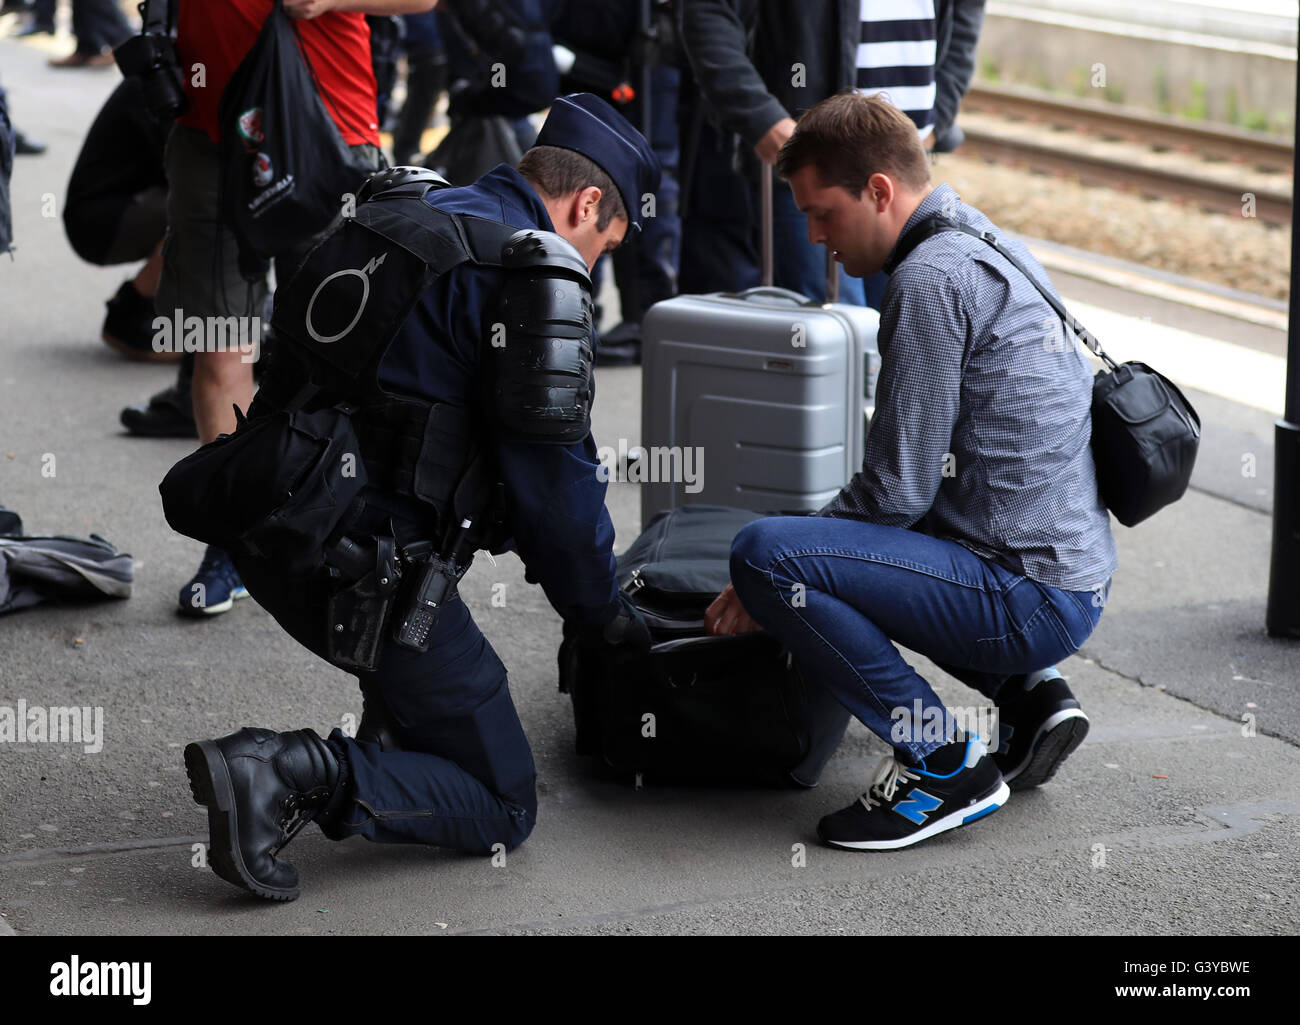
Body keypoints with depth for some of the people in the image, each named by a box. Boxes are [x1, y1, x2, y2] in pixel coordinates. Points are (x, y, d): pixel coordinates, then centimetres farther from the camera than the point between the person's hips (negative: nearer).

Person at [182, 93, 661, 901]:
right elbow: (555, 472, -11)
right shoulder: (538, 278, -10)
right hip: (362, 574, -8)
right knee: (504, 810, 3)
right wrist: (603, 610, 7)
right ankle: (291, 775, -16)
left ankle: (393, 735, 28)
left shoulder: (406, 214, 15)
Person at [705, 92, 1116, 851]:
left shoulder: (932, 280, -16)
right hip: (1071, 575, 10)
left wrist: (769, 586, -5)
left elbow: (899, 489, -16)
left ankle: (945, 762, -9)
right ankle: (1029, 695, 16)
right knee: (843, 540, 31)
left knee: (765, 554, -19)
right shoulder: (983, 245, 15)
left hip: (1031, 598, -10)